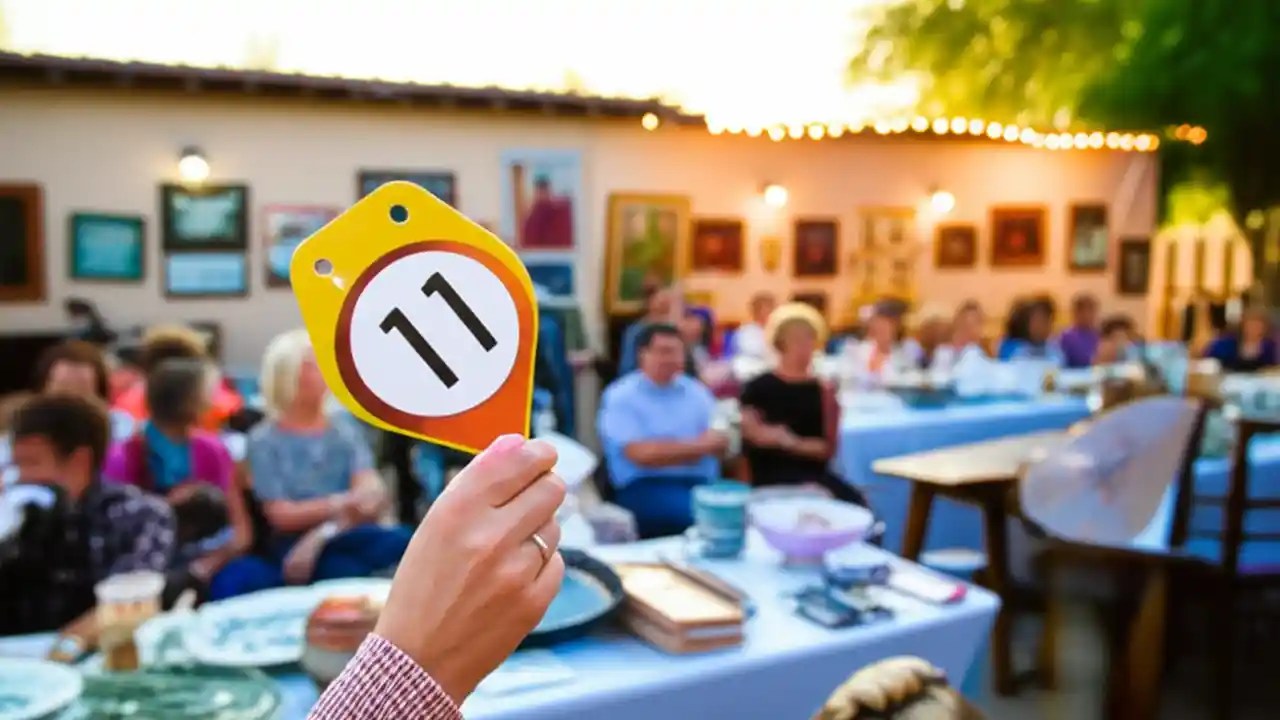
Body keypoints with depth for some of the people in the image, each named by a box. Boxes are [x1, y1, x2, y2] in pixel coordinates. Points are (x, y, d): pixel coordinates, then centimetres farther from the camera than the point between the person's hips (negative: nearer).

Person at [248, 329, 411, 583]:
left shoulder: (346, 432, 17)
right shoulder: (264, 441, 5)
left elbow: (370, 487, 2)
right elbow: (281, 515, -3)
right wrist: (339, 504, -17)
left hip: (352, 535, 4)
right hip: (298, 545, -4)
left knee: (403, 542, -32)